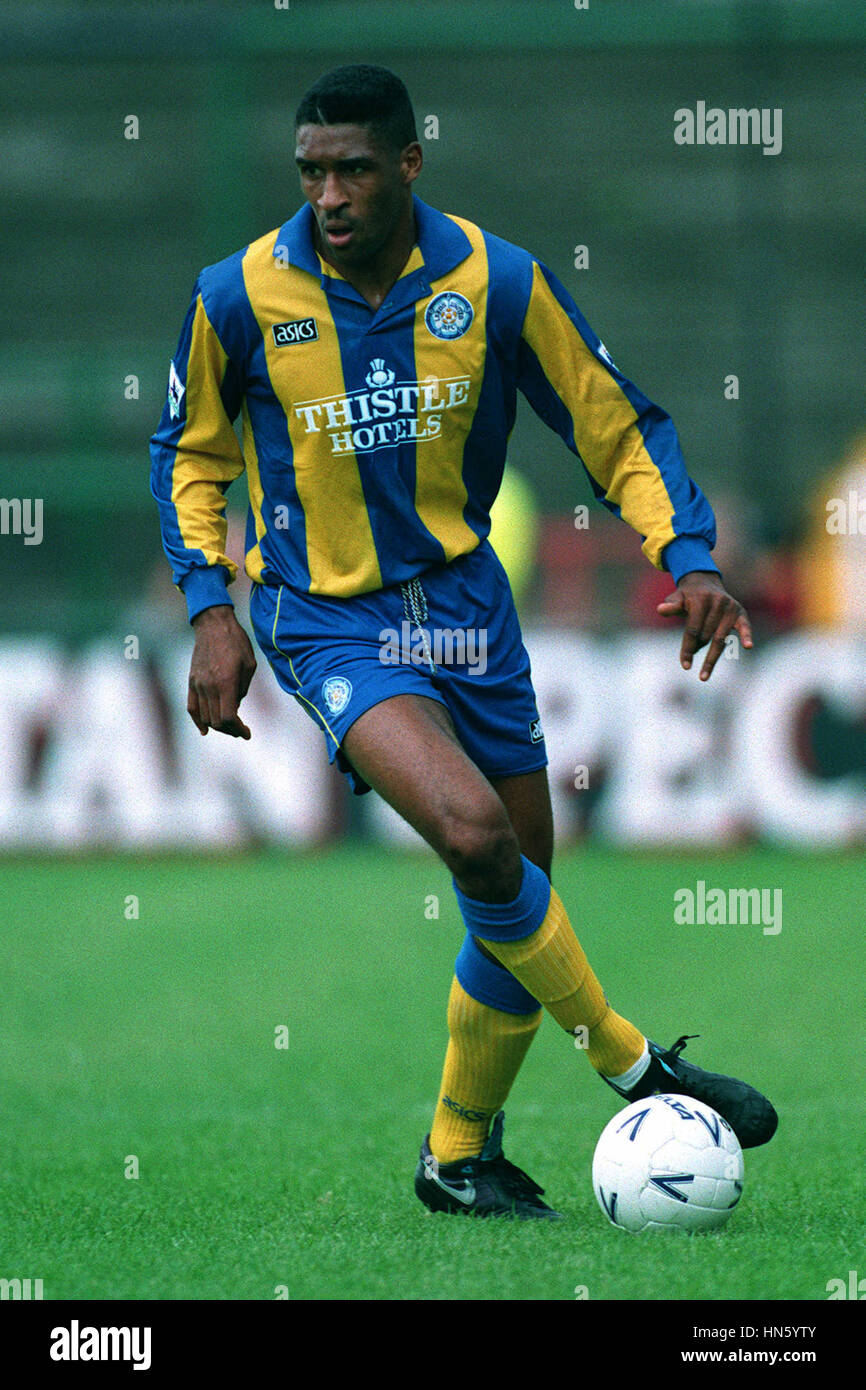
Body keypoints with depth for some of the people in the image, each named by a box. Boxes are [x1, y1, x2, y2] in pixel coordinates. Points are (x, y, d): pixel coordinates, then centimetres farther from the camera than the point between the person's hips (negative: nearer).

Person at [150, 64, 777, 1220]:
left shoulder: (498, 282, -10)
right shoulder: (241, 296, -12)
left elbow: (620, 431, 1)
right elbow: (190, 451, 6)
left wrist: (687, 555, -14)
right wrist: (211, 611, -3)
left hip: (462, 600, 3)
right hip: (327, 623, -3)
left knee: (518, 889, 7)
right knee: (473, 832, -26)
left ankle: (459, 1155, 27)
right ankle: (633, 1068, -9)